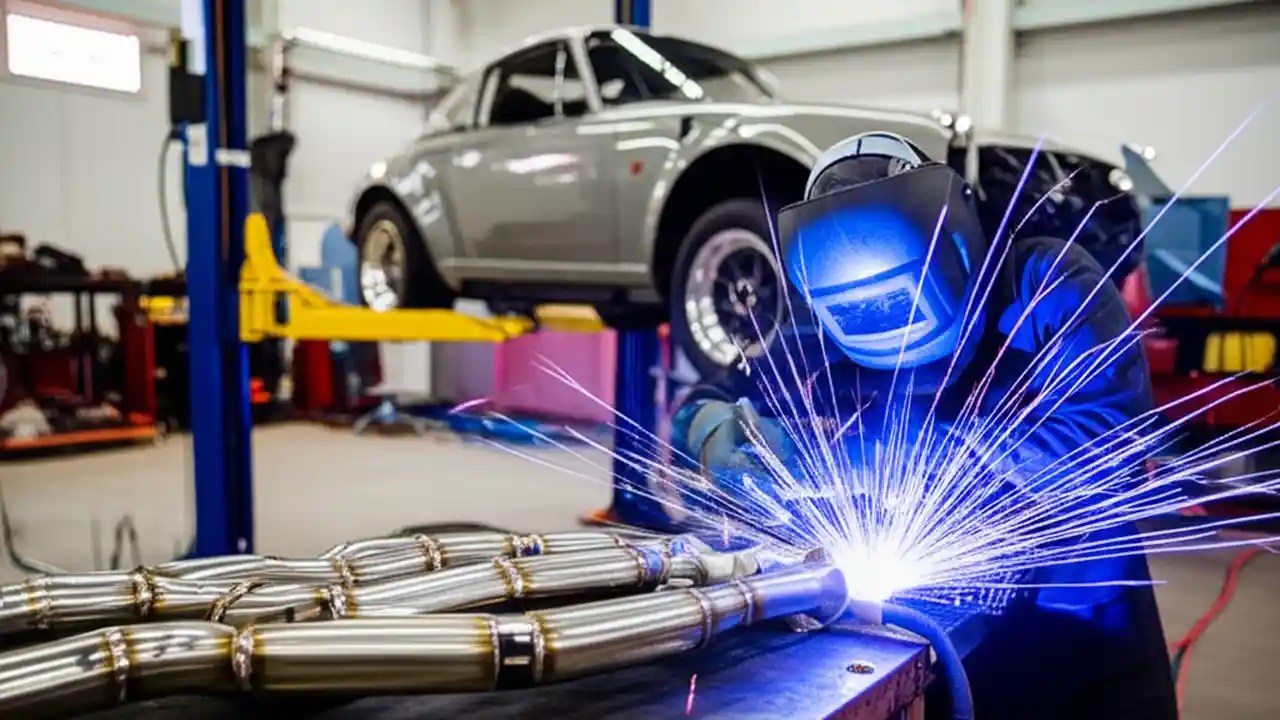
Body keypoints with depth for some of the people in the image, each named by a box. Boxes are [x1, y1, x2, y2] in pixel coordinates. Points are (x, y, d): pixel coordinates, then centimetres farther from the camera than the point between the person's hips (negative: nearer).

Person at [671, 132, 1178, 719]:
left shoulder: (1044, 283, -16)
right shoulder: (828, 334, -8)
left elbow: (1112, 415, -28)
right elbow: (710, 402, -1)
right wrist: (717, 429, -27)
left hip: (1078, 622, -2)